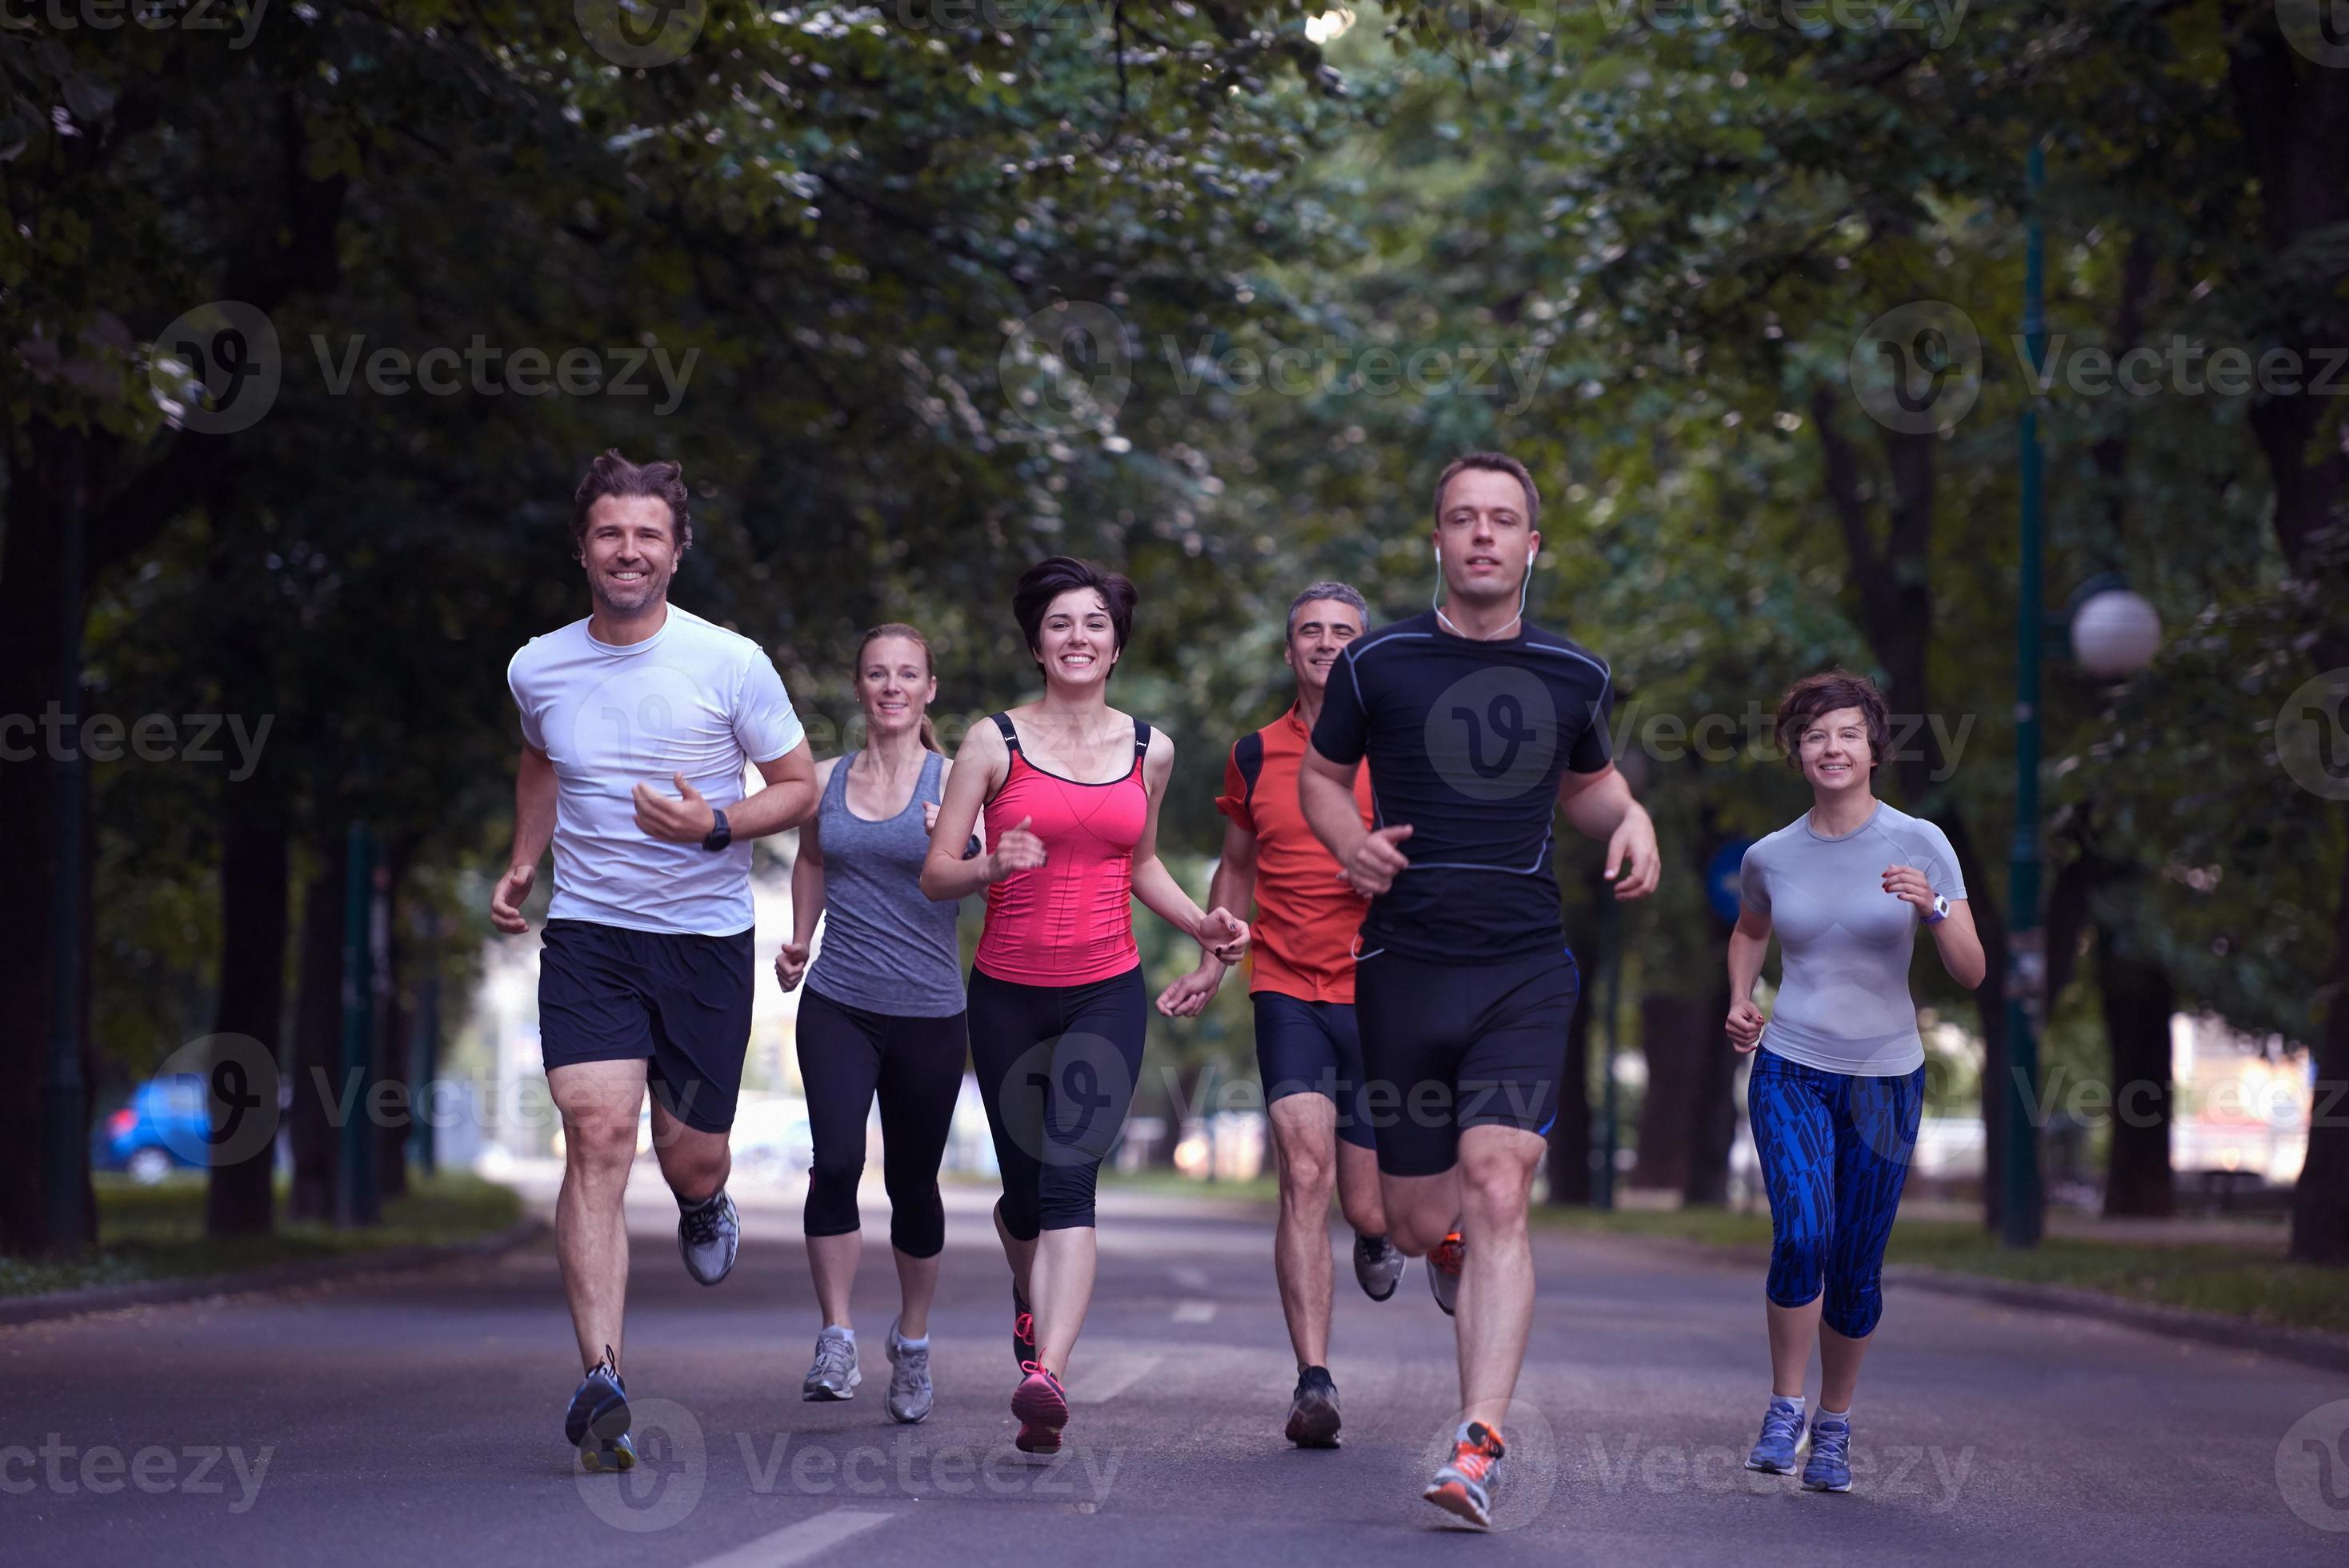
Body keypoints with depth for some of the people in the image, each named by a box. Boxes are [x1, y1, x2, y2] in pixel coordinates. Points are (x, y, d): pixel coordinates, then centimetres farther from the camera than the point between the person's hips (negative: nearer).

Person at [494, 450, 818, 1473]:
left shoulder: (729, 664, -7)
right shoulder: (538, 669, 3)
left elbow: (798, 786, 1)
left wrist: (714, 826, -17)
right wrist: (524, 860, 13)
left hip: (706, 937, 0)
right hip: (586, 936, 1)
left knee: (691, 1155, 7)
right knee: (599, 1134, -18)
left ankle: (702, 1206, 49)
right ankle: (601, 1381, -23)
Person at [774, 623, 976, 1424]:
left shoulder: (954, 780, -2)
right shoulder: (826, 780, 8)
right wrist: (798, 941, 15)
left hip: (929, 1013, -1)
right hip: (838, 1005, 1)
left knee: (912, 1182, 6)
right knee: (836, 1162, -18)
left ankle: (912, 1343, 28)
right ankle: (836, 1343, -10)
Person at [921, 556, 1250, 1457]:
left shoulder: (1149, 751, 8)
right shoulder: (995, 743, -1)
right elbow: (935, 874, -1)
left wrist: (1202, 927, 8)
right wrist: (994, 866, -22)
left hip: (1107, 993, 0)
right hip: (1009, 993, 0)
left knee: (1069, 1180, -17)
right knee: (1023, 1188, 9)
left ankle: (1046, 1376, -28)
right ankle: (1032, 1297, 44)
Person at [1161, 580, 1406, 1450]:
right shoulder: (1255, 755, 9)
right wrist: (1211, 963, 14)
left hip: (1383, 997, 0)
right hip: (1287, 993, 0)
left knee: (1367, 1209, 3)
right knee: (1305, 1173, -18)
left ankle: (1380, 1236, 44)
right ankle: (1314, 1384, -20)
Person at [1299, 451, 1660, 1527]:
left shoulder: (1574, 676, 6)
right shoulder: (1377, 664, 1)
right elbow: (1322, 774, 15)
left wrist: (1630, 819, 3)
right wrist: (1351, 841, -6)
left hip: (1525, 973, 0)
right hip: (1403, 966, 0)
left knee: (1497, 1194, -18)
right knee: (1418, 1222, 5)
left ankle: (1479, 1446, -21)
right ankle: (1457, 1256, 46)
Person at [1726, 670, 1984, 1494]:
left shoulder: (1921, 845, -5)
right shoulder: (1771, 856, 1)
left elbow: (1971, 973, -8)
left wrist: (1933, 910, -26)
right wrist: (1741, 1000, 7)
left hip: (1885, 1077, 0)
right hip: (1791, 1069, 0)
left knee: (1857, 1268, 3)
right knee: (1802, 1237, -20)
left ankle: (1834, 1427, 23)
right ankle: (1784, 1411, -4)